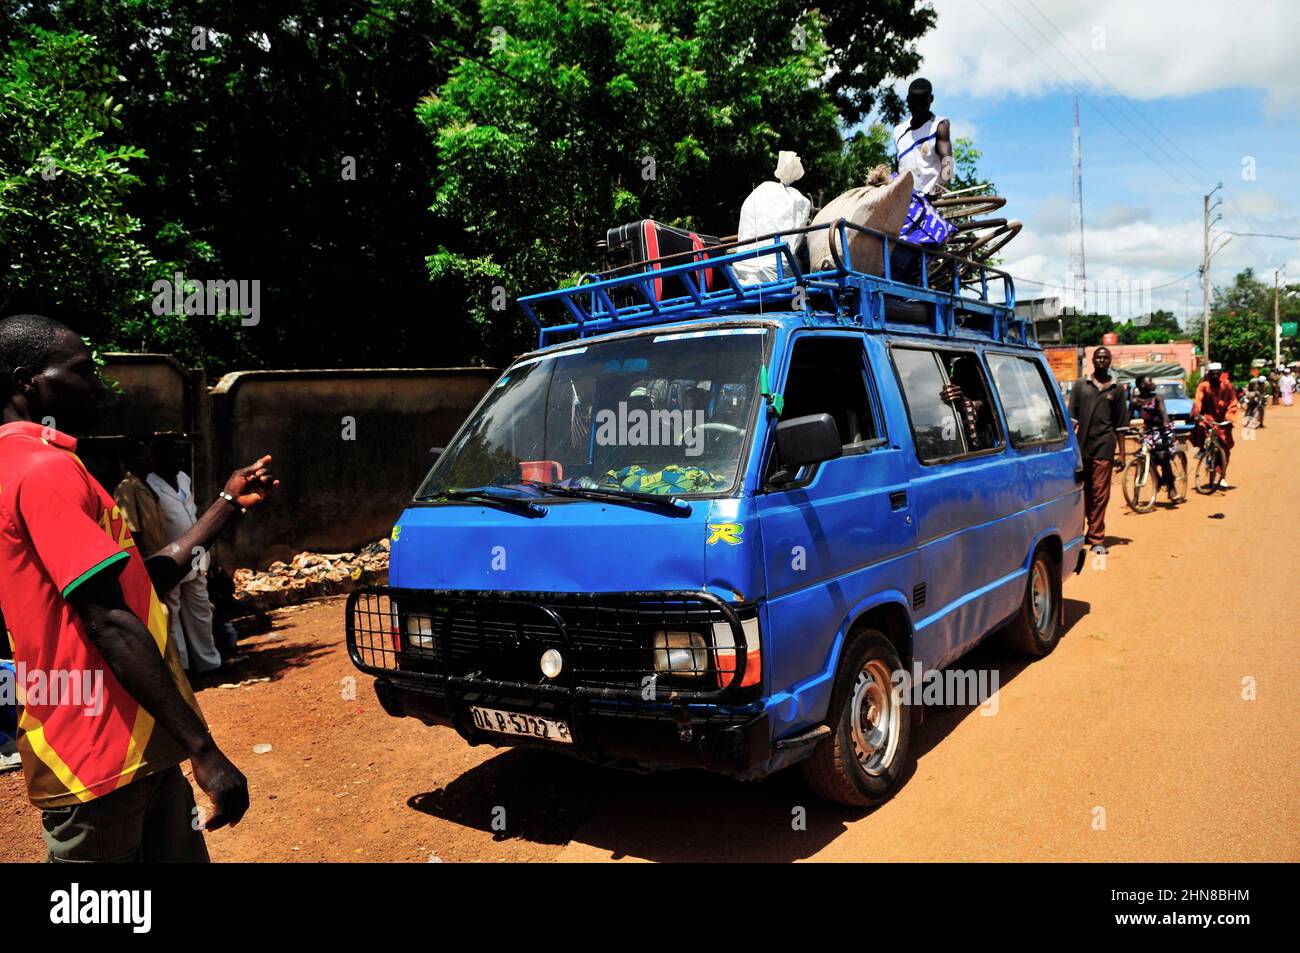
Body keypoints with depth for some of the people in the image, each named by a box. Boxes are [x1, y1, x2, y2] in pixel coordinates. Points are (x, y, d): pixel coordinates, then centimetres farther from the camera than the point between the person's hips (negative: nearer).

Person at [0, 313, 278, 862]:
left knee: (178, 851, 16)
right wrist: (204, 750, -24)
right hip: (100, 760, -10)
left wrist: (229, 504, 19)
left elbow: (143, 583, 18)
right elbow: (110, 623, -23)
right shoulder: (45, 469, -16)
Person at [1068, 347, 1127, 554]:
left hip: (1104, 445, -1)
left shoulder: (1116, 389, 12)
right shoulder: (1081, 385, 11)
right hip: (1081, 445, 1)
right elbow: (1072, 416, 8)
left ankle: (1096, 538, -2)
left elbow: (1121, 424, 12)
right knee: (1083, 491, 6)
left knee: (1100, 493, -4)